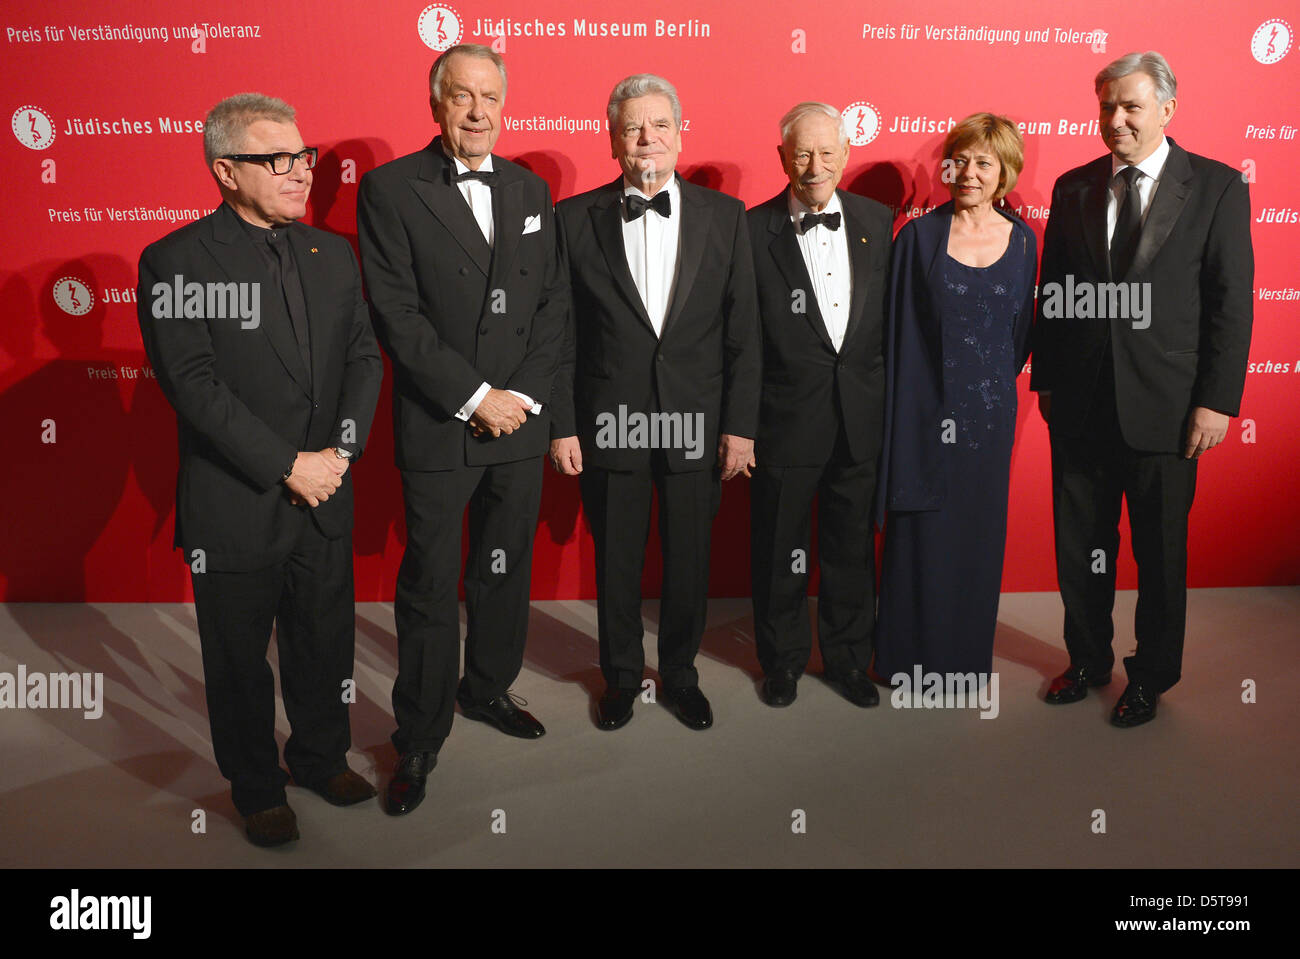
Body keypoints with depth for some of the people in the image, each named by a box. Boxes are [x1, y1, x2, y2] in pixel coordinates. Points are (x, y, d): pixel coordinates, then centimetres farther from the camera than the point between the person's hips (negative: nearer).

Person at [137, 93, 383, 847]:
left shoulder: (332, 253, 7)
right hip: (234, 506, -4)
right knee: (240, 658, 12)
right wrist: (288, 465, -19)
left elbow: (364, 356, 5)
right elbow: (194, 384, -16)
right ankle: (257, 789, 33)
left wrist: (341, 451, -9)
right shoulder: (176, 261, -9)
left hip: (325, 496, 5)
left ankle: (322, 756, 41)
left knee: (326, 642, 17)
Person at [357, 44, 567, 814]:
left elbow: (553, 304, 7)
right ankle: (420, 741, 20)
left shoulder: (531, 191, 10)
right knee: (430, 590, 4)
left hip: (521, 421, 5)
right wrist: (475, 397, -15)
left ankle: (488, 690, 37)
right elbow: (397, 315, -11)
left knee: (506, 574, 15)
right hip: (437, 430, -4)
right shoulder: (391, 189, -5)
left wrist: (523, 395, -5)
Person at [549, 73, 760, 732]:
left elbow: (743, 330, 1)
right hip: (608, 424, -1)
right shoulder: (575, 219, 0)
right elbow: (563, 333, 0)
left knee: (689, 559, 12)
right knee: (615, 561, 12)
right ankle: (621, 677, 33)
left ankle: (680, 674, 34)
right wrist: (561, 425, -4)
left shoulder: (724, 216, 2)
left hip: (696, 425, 1)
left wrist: (740, 425, -3)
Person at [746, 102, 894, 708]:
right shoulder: (753, 231, -7)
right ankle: (783, 658, 32)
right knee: (779, 547, 11)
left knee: (853, 544, 15)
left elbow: (891, 316, 7)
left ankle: (848, 656, 34)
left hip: (862, 419, 3)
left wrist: (890, 399, 3)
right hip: (785, 420, -3)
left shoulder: (877, 222, 5)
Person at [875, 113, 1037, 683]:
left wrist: (994, 382, 9)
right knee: (920, 535, 5)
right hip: (925, 407, -3)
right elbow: (898, 329, -4)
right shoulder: (919, 236, -5)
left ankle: (969, 656, 29)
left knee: (979, 533, 12)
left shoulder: (1021, 240, 4)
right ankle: (910, 657, 23)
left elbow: (1020, 330, 13)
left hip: (989, 412, 3)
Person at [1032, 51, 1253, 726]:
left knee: (1160, 550, 10)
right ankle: (1088, 659, 33)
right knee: (1078, 545, 12)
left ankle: (1151, 677, 29)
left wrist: (1217, 399, -9)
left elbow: (1231, 301, -4)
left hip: (1165, 407, -3)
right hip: (1080, 405, 3)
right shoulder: (1074, 188, 7)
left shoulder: (1216, 187, -2)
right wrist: (1046, 381, 8)